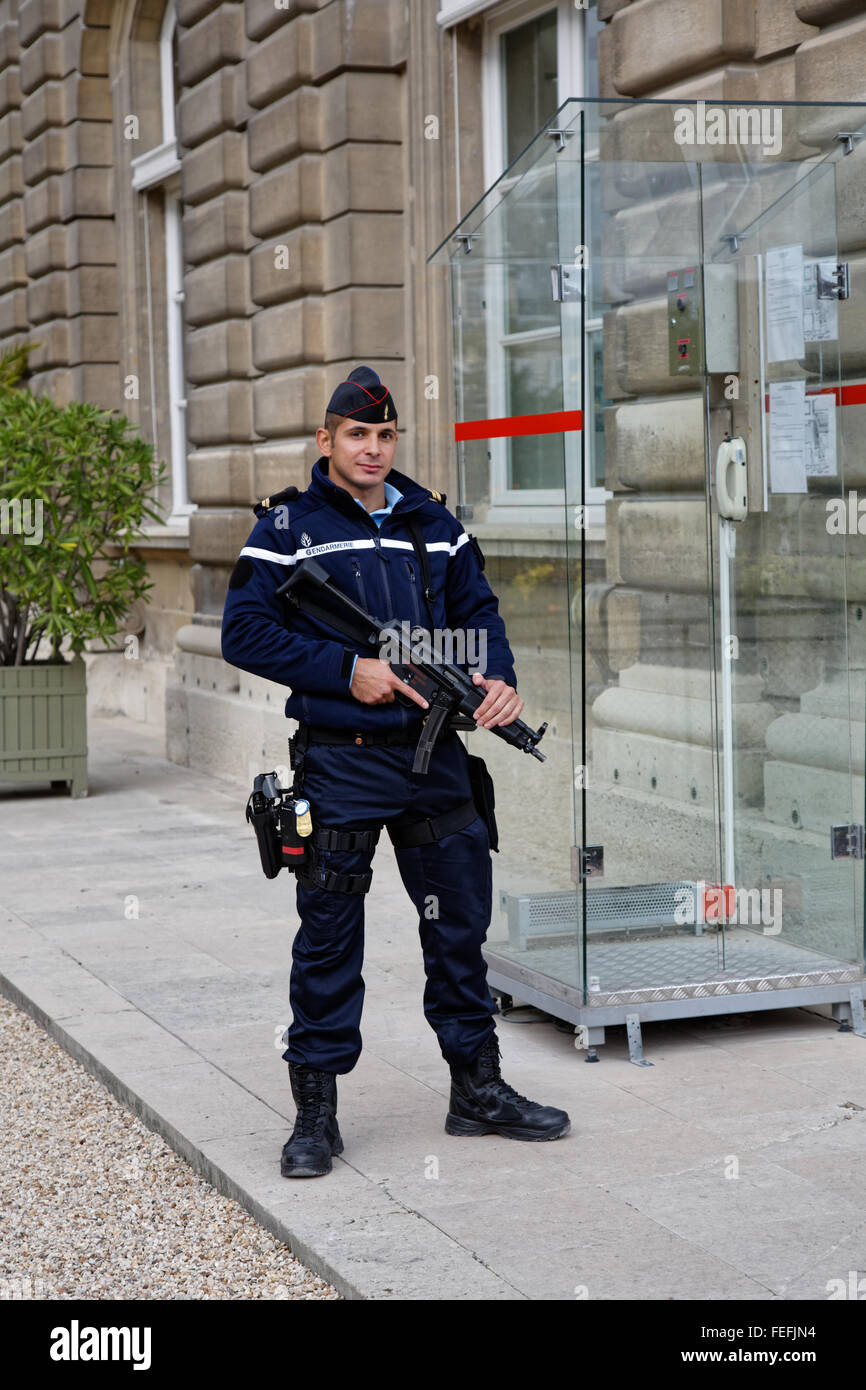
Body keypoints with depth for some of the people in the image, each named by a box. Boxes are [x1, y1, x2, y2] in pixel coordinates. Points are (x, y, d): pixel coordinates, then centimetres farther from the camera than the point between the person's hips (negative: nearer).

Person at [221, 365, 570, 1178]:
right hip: (340, 762, -4)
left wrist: (497, 675, -6)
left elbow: (478, 608, 15)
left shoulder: (432, 523, 12)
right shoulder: (289, 527, -2)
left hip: (435, 753, 5)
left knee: (460, 924, 11)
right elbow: (244, 632, -8)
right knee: (328, 938, 2)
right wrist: (347, 670, -16)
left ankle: (477, 1089, 24)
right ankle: (316, 1110, 12)